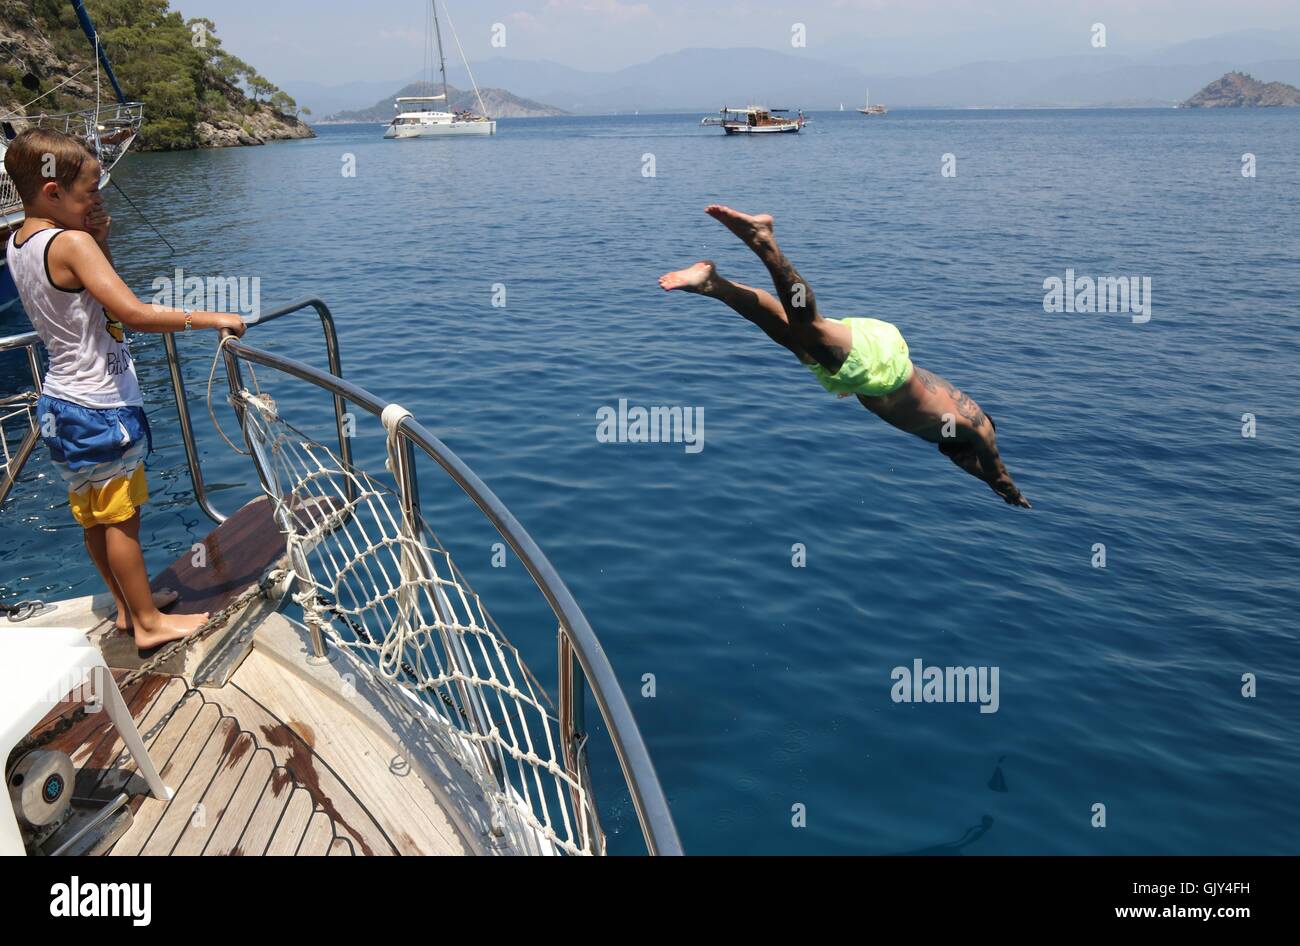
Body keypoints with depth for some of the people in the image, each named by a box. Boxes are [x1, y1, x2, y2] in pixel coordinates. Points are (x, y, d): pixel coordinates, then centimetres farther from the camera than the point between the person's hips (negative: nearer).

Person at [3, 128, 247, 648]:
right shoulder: (71, 243, -20)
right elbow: (133, 313, -30)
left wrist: (100, 244, 1)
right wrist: (210, 318, -23)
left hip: (65, 404, 9)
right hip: (99, 407, -9)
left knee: (94, 516, 18)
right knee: (120, 518, 1)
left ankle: (128, 604, 33)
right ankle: (149, 622, 12)